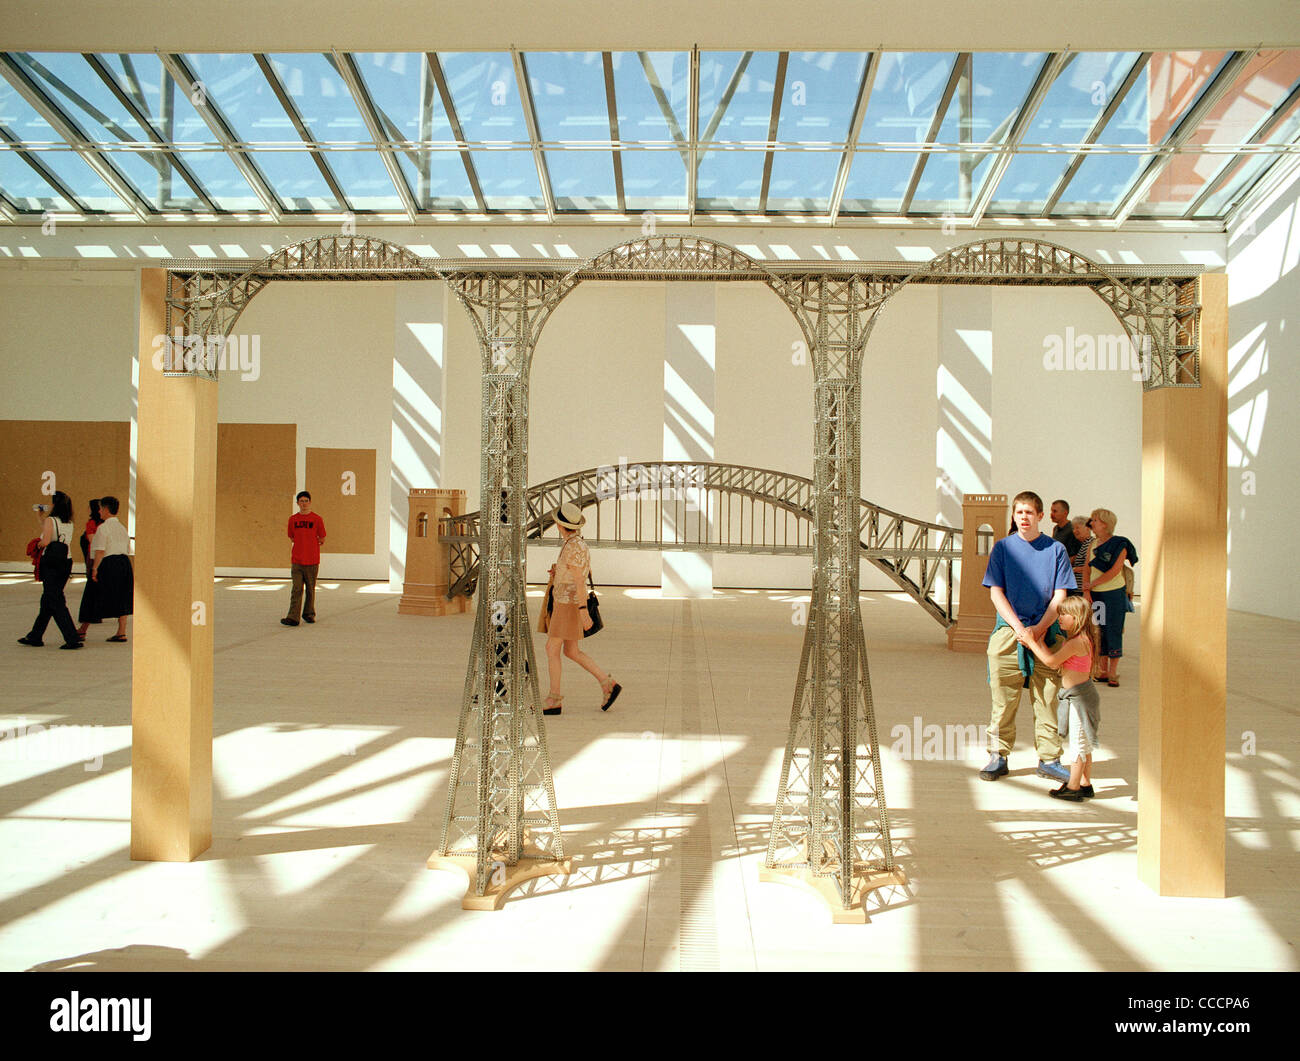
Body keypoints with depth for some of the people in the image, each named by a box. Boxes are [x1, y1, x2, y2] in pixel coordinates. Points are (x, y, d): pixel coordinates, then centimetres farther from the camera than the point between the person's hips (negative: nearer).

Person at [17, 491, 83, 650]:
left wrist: (38, 544, 1)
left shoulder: (50, 520, -11)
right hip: (67, 561, 7)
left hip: (51, 564, -7)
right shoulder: (69, 523, 9)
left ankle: (73, 639, -10)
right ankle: (35, 637, 28)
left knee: (56, 602, -4)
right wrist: (41, 518, 27)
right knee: (47, 601, 18)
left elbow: (45, 541, -22)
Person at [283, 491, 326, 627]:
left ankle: (309, 614, 21)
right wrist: (306, 542, 9)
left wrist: (309, 543, 6)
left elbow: (322, 539, 5)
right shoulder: (293, 519, 8)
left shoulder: (317, 519, 0)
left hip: (312, 561, -1)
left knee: (310, 589, 7)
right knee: (297, 589, -5)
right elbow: (292, 538, 17)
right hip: (297, 560, 1)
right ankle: (293, 617, -10)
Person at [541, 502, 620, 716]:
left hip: (569, 604, -10)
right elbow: (587, 574, 23)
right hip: (567, 604, 10)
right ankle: (608, 685, 11)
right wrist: (558, 572, 14)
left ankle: (554, 700, 1)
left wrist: (583, 610, -24)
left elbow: (580, 581, -22)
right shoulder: (577, 543, 13)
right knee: (571, 652, 12)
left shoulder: (573, 547, -18)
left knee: (552, 649, -4)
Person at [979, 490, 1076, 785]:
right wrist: (1018, 626, -11)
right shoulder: (1003, 547, 6)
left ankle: (1049, 760, 14)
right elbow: (996, 592, 1)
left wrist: (1039, 628, -11)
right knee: (1003, 699, 1)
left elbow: (1060, 595, 2)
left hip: (1047, 634, 0)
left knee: (1046, 699, 4)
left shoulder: (1056, 549, 6)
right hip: (1008, 631, 0)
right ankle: (998, 757, 11)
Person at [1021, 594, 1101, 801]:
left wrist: (1031, 642, -12)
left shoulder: (1077, 642, -21)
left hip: (1079, 697, -10)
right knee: (1083, 743, 17)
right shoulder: (1081, 640, 10)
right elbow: (1056, 661, 10)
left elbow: (1051, 661, -21)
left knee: (1078, 742, -2)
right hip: (1078, 696, 10)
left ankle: (1073, 788, 4)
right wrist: (1038, 642, 5)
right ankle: (1085, 784, 26)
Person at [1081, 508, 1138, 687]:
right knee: (1098, 632, 7)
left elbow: (1114, 571, -15)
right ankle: (1102, 672, 14)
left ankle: (1113, 674, 3)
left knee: (1113, 632, -3)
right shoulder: (1093, 545, 11)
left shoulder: (1119, 545, -7)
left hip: (1114, 593, -5)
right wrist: (1086, 591, -6)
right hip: (1095, 595, 5)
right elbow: (1086, 569, 8)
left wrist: (1091, 584, -12)